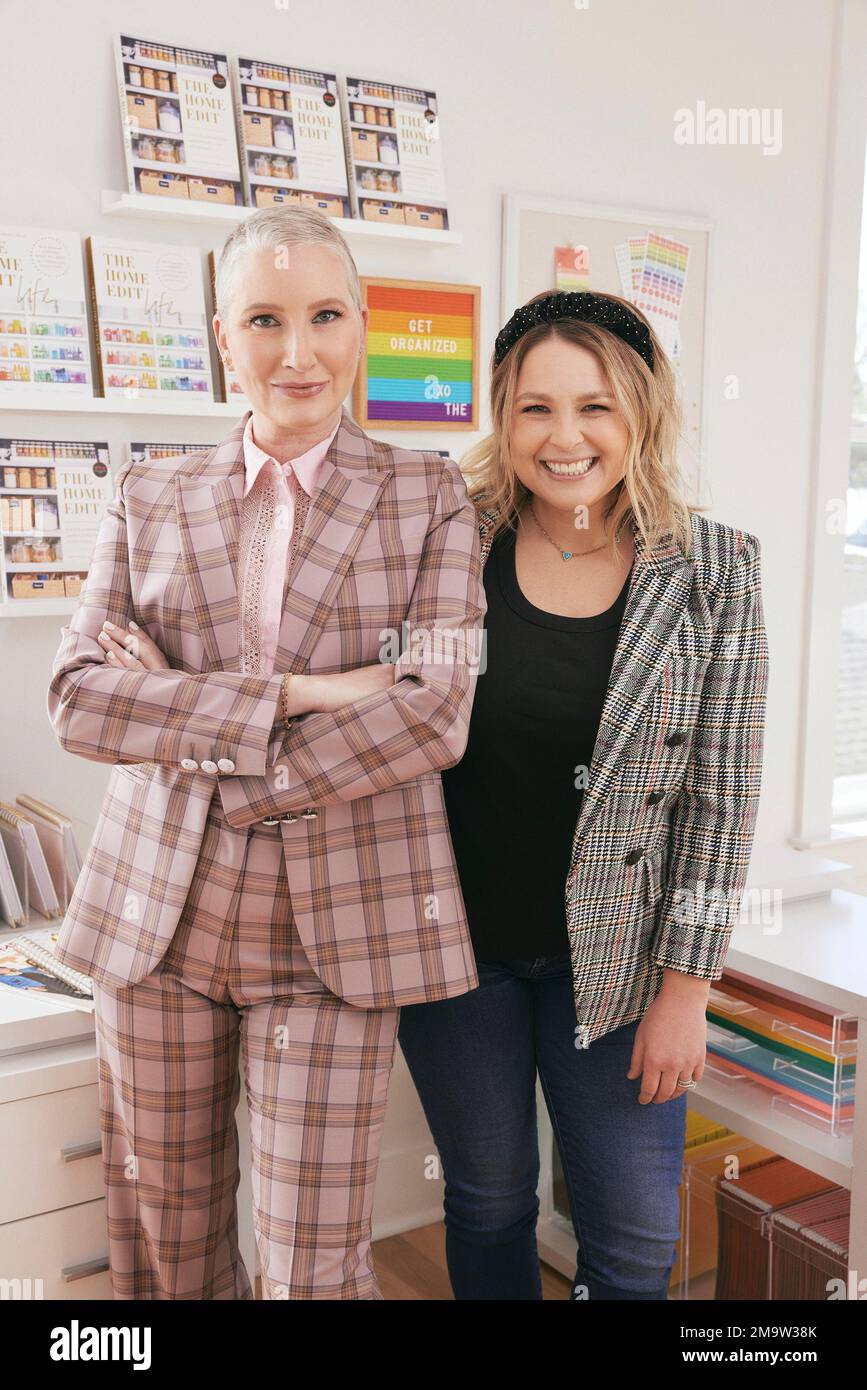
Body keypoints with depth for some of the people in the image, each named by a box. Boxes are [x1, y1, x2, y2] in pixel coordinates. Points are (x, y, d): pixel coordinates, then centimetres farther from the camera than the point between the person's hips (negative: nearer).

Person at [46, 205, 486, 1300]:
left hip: (338, 925, -2)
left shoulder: (429, 498, 2)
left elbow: (436, 711, -11)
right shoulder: (149, 498, 7)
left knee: (315, 1264, 6)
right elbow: (76, 695, -5)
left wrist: (182, 718, -11)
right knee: (163, 1246, 16)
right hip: (156, 917, 3)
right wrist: (294, 694, -15)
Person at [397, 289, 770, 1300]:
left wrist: (685, 986, -6)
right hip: (454, 941, 1)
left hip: (615, 959, 0)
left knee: (634, 1244, 10)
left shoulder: (712, 569, -9)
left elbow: (721, 792, -6)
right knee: (487, 1202, 18)